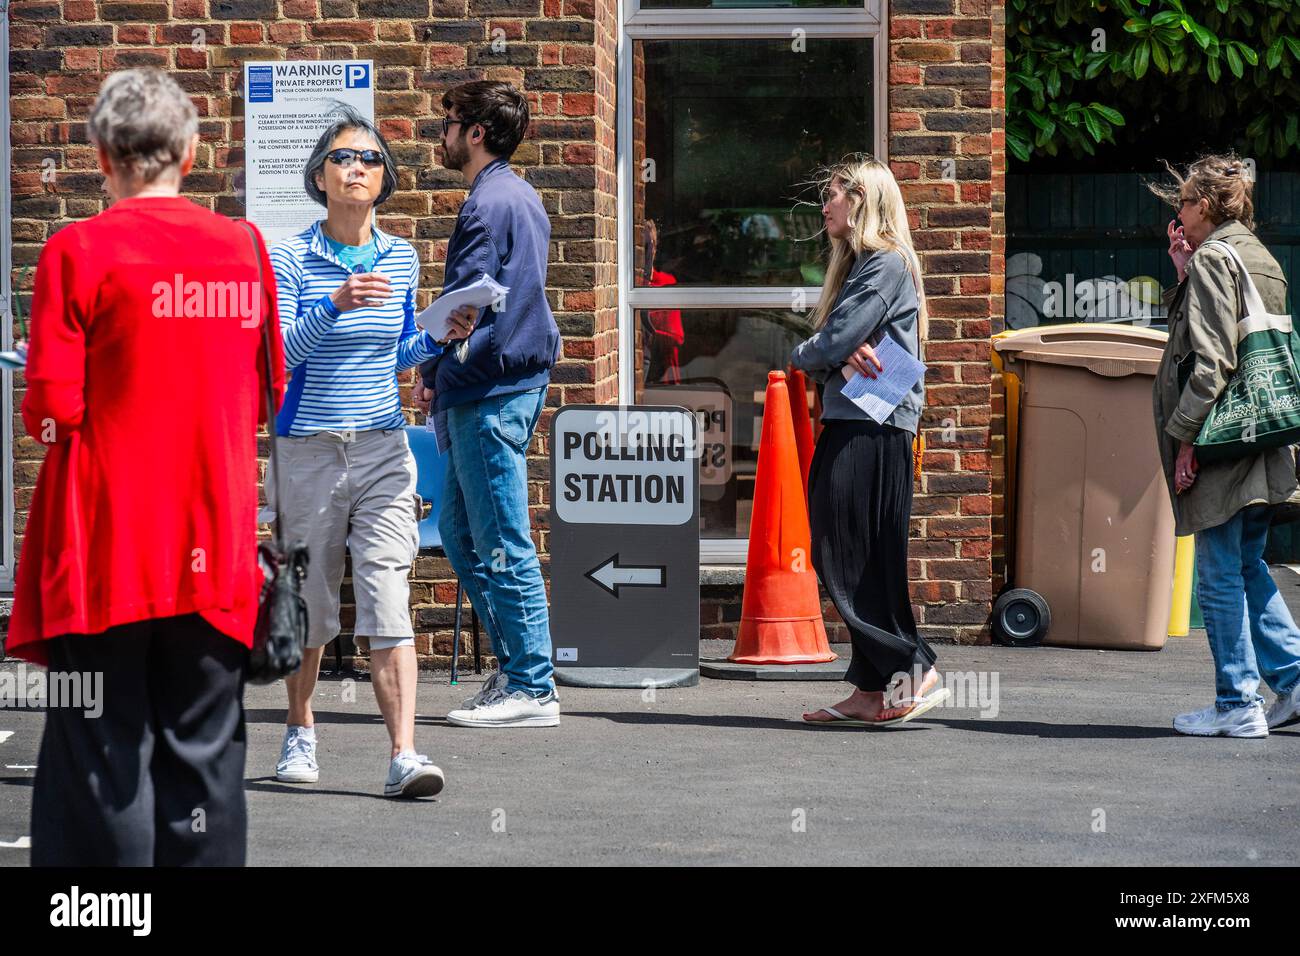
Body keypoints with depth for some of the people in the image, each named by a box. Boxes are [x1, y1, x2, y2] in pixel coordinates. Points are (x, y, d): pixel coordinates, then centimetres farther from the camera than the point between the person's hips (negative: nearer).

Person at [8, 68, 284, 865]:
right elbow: (267, 396, 11)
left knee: (105, 751, 2)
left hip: (107, 545, -3)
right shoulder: (245, 248, 4)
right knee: (204, 751, 9)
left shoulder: (79, 252, -9)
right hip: (215, 550, 3)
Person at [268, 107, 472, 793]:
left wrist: (440, 338, 0)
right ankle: (300, 730, 32)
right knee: (307, 600, 10)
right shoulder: (290, 259, -4)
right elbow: (278, 356, -14)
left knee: (388, 601, -10)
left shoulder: (400, 259, 8)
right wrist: (334, 306, -27)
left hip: (383, 448, 2)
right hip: (308, 447, -2)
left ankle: (404, 755, -17)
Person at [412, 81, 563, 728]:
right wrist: (442, 377, 14)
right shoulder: (521, 199, 17)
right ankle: (515, 666, 17)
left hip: (488, 394, -10)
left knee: (502, 547, -6)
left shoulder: (489, 204, -14)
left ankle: (532, 688, -3)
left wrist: (430, 372, -3)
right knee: (460, 532, 16)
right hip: (517, 381, 10)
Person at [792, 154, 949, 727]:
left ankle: (914, 672, -7)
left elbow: (830, 346, -17)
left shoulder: (886, 264, -10)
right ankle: (872, 692, 9)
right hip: (851, 429, 10)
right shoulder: (859, 265, 21)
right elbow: (834, 348, 15)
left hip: (872, 433, -10)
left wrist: (802, 355, 5)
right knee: (843, 566, 8)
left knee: (855, 565, -10)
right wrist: (840, 355, -8)